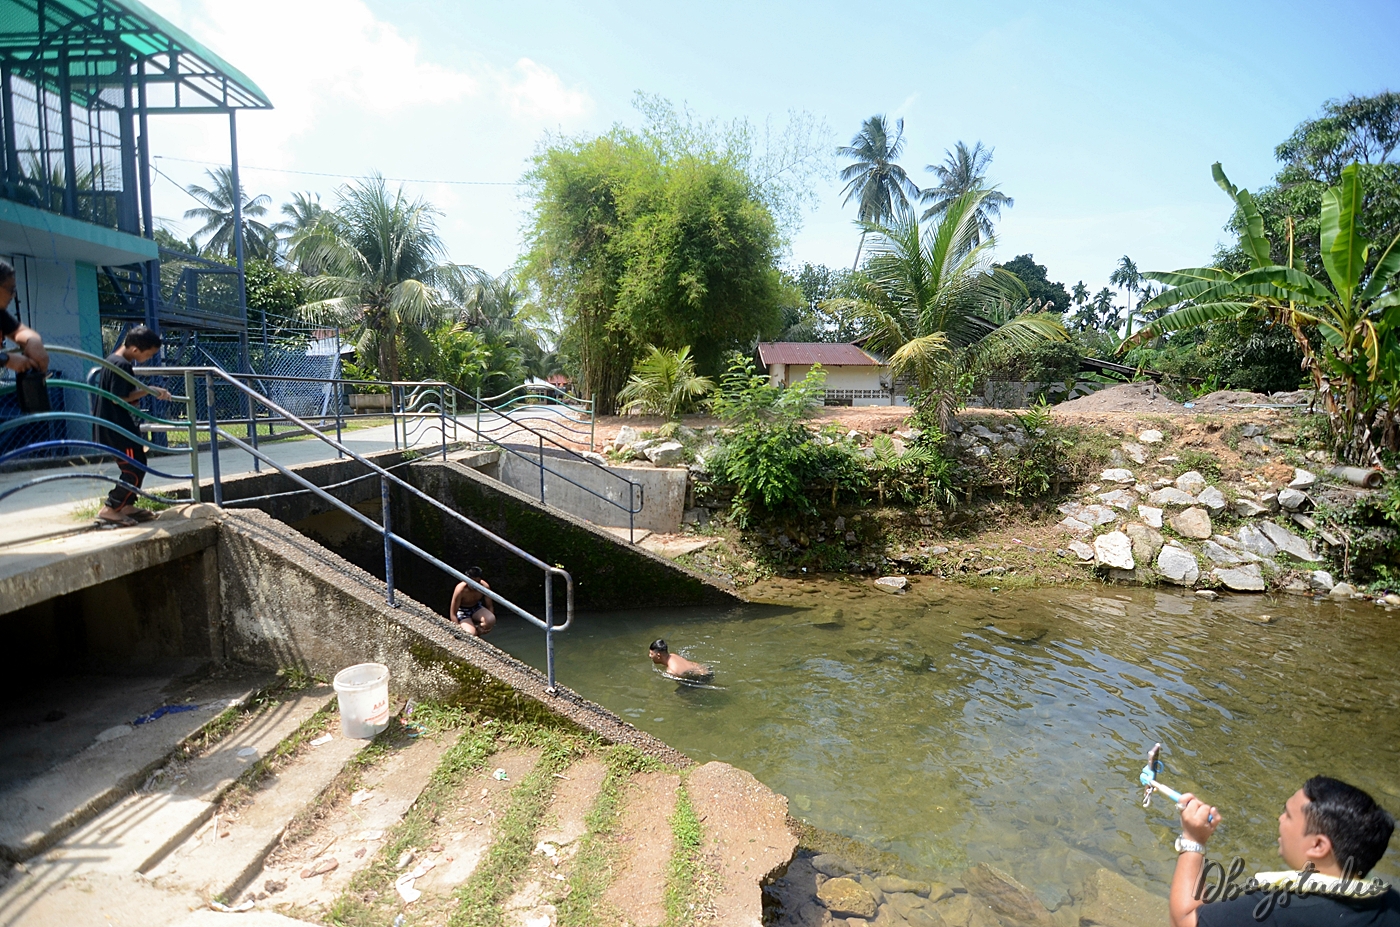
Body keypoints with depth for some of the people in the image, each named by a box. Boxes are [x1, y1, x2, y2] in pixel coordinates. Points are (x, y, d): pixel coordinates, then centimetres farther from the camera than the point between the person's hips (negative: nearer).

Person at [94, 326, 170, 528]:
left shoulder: (113, 360, 11)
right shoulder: (122, 365, -21)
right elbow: (119, 398, -23)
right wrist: (146, 390, -16)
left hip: (116, 426, 11)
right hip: (118, 428, -11)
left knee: (137, 465, 17)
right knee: (135, 470, -5)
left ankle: (128, 506, 24)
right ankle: (109, 511, -1)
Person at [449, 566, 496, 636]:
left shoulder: (485, 586, -20)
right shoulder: (460, 589, -30)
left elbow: (489, 606, -5)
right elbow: (453, 613, -23)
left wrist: (489, 625, -14)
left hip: (476, 607, 4)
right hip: (462, 611, -3)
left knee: (491, 620, -29)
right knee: (471, 634, -30)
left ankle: (478, 632, -1)